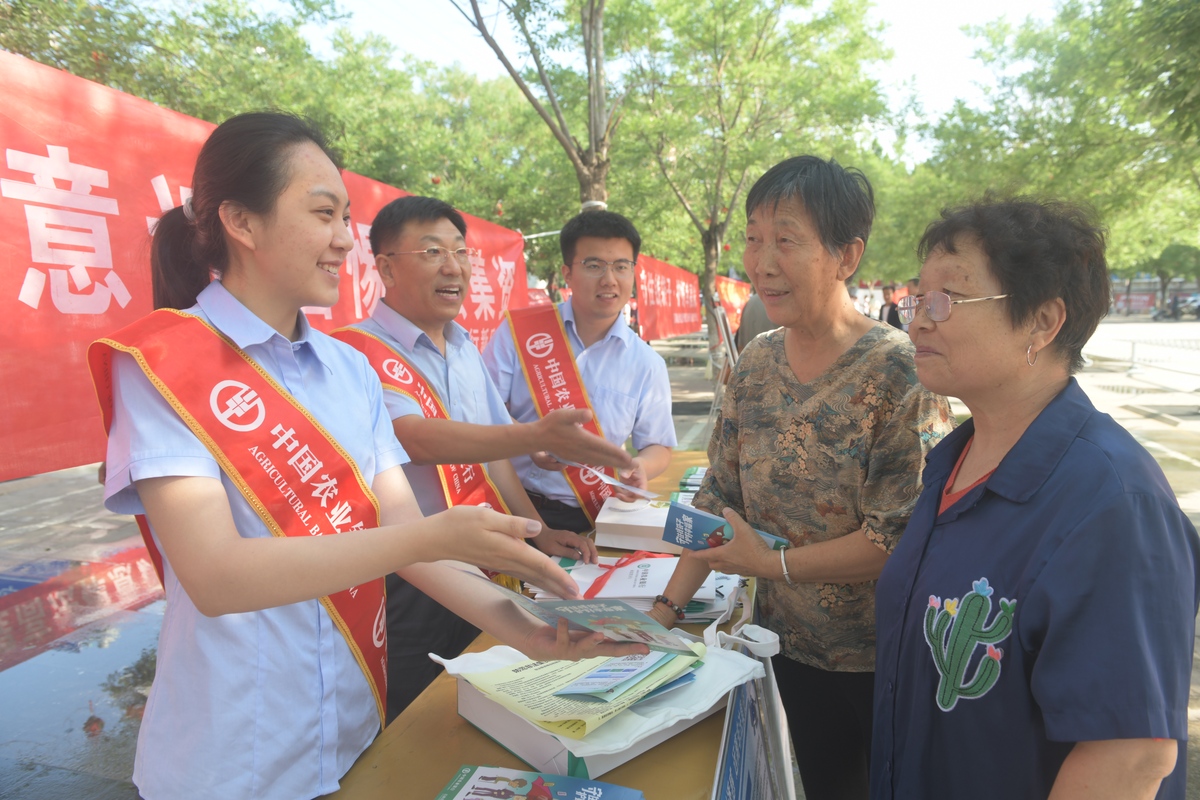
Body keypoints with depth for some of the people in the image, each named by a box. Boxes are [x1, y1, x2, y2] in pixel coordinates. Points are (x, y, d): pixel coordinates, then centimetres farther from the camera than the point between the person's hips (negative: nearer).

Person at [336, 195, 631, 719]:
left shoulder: (463, 347, 10)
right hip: (408, 583, -6)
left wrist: (539, 531, 5)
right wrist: (540, 435, -41)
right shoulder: (359, 351, -14)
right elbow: (420, 439, -29)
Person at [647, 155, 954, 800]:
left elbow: (904, 535, -23)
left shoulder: (899, 372, -21)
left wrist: (770, 562, -22)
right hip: (791, 647, 5)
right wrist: (668, 604, -5)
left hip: (883, 658, -5)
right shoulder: (755, 364, -2)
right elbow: (720, 497, 1)